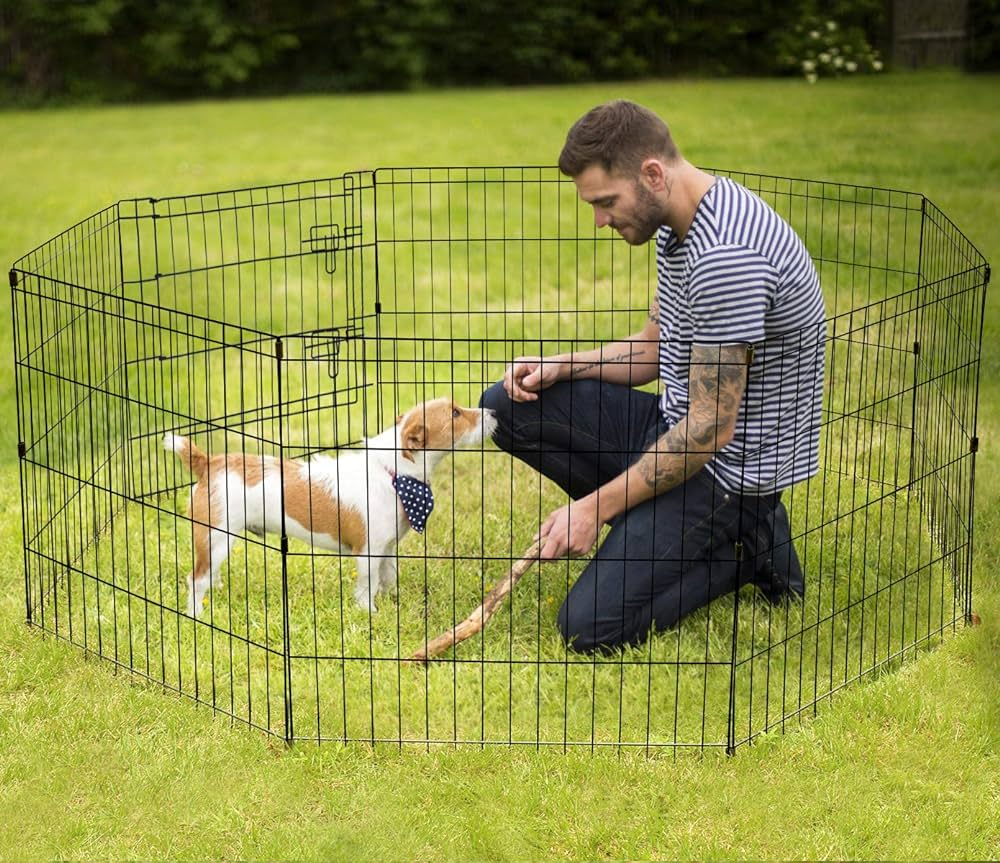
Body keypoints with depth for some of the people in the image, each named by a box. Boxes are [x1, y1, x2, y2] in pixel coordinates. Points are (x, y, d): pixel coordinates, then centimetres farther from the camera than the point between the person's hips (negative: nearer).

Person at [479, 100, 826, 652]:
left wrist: (595, 506, -18)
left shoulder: (725, 255, -28)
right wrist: (561, 367, 0)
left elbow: (711, 429, -25)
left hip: (732, 463, -10)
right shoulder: (680, 225, 4)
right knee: (506, 406, 3)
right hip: (677, 427, 10)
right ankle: (650, 526, 3)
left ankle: (747, 549, 2)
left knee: (590, 626, -17)